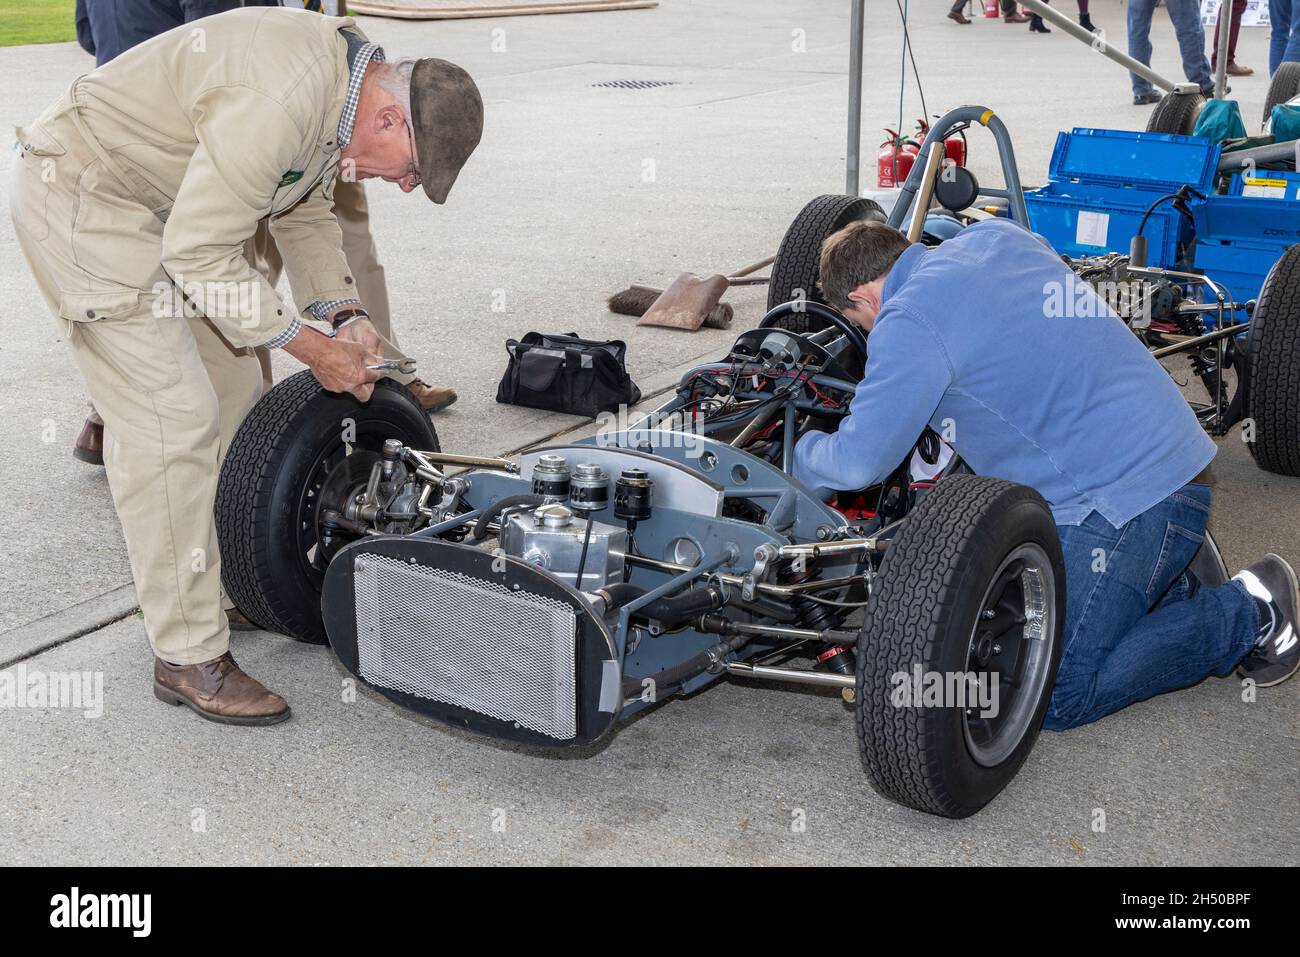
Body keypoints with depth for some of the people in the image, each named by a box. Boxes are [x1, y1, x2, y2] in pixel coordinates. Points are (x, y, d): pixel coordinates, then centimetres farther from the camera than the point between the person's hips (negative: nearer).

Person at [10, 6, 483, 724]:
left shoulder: (345, 81, 0)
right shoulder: (280, 100, -32)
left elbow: (306, 213, 14)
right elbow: (199, 253, -28)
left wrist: (347, 316, 1)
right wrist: (313, 347, -21)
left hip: (160, 202, 10)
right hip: (77, 199, -10)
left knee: (230, 387, 13)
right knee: (173, 418, -12)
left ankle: (234, 583, 26)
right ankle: (188, 657, -3)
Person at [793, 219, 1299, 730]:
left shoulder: (909, 321, -14)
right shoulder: (992, 235, 11)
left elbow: (858, 462, -17)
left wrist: (804, 453, 5)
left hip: (1126, 493, -10)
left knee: (1053, 698, -9)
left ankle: (1249, 612, 2)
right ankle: (1164, 582, 18)